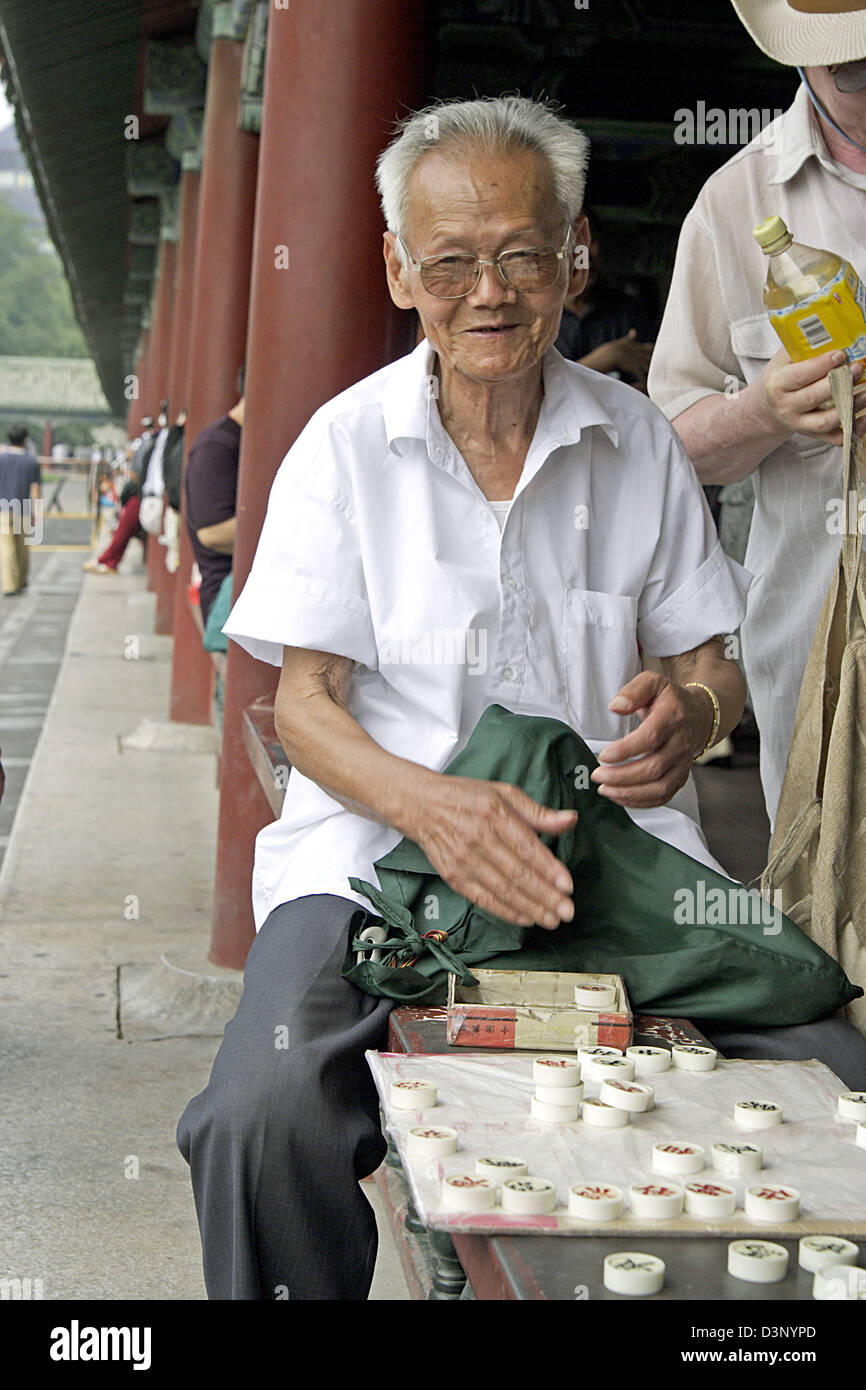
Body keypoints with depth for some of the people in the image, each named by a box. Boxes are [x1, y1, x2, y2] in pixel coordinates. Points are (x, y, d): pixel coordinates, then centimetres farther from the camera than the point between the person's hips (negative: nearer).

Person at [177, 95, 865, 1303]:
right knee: (261, 1116, -31)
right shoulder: (345, 444, 3)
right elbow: (304, 703, -1)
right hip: (380, 843, -2)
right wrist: (430, 804, -23)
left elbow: (711, 662, 14)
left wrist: (689, 716, -12)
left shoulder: (639, 441, 10)